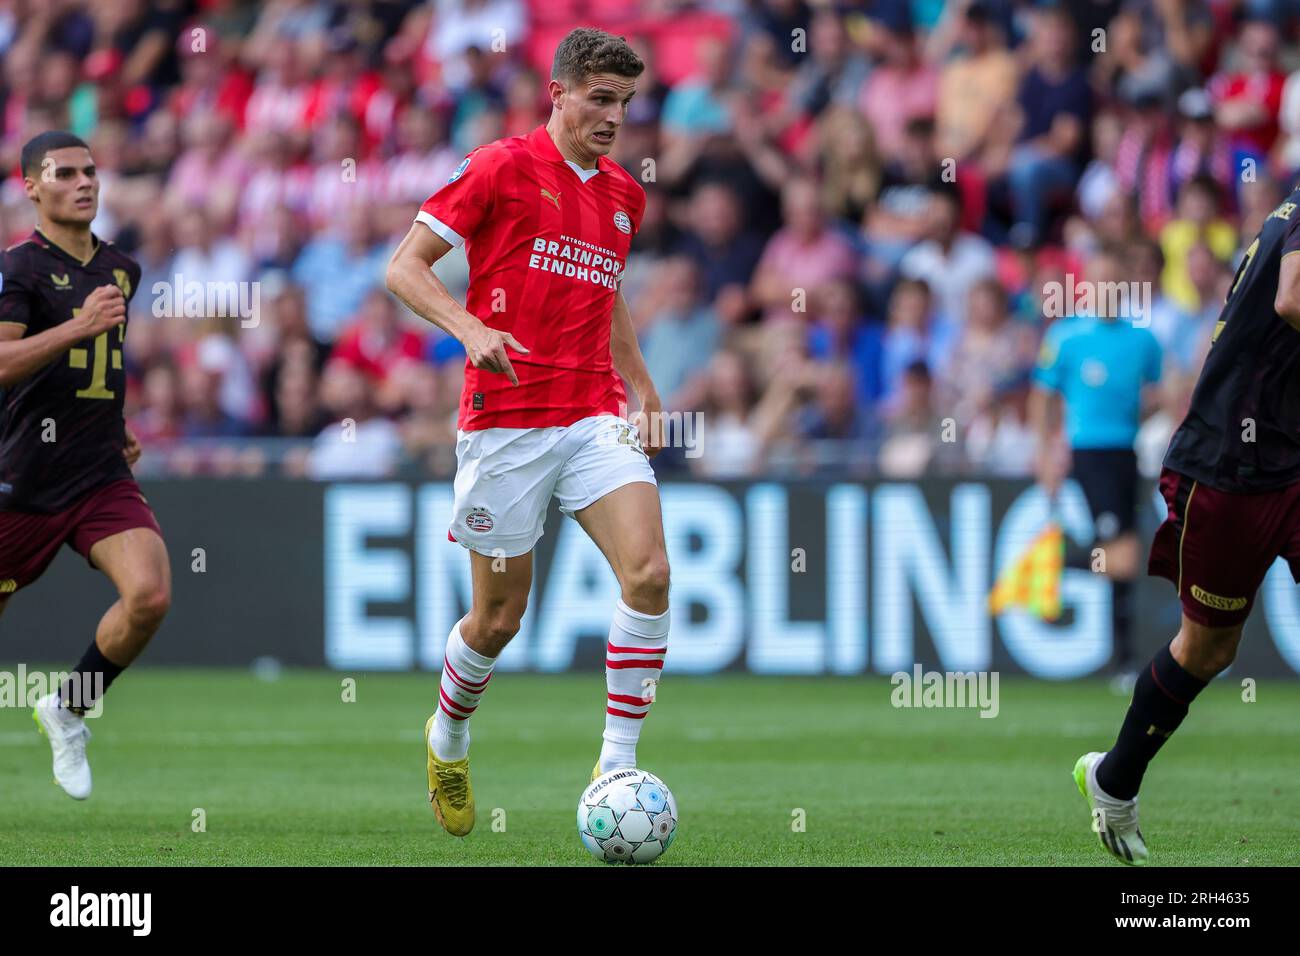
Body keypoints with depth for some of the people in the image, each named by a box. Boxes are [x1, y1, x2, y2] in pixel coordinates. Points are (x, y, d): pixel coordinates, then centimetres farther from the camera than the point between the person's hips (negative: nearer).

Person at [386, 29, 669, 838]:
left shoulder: (624, 195, 14)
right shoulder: (503, 168, -4)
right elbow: (405, 266, -4)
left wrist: (644, 392, 23)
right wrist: (470, 328, -20)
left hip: (596, 420, 4)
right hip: (506, 422, -4)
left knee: (649, 573, -18)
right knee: (499, 617, 4)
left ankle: (618, 766, -12)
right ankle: (448, 741, 34)